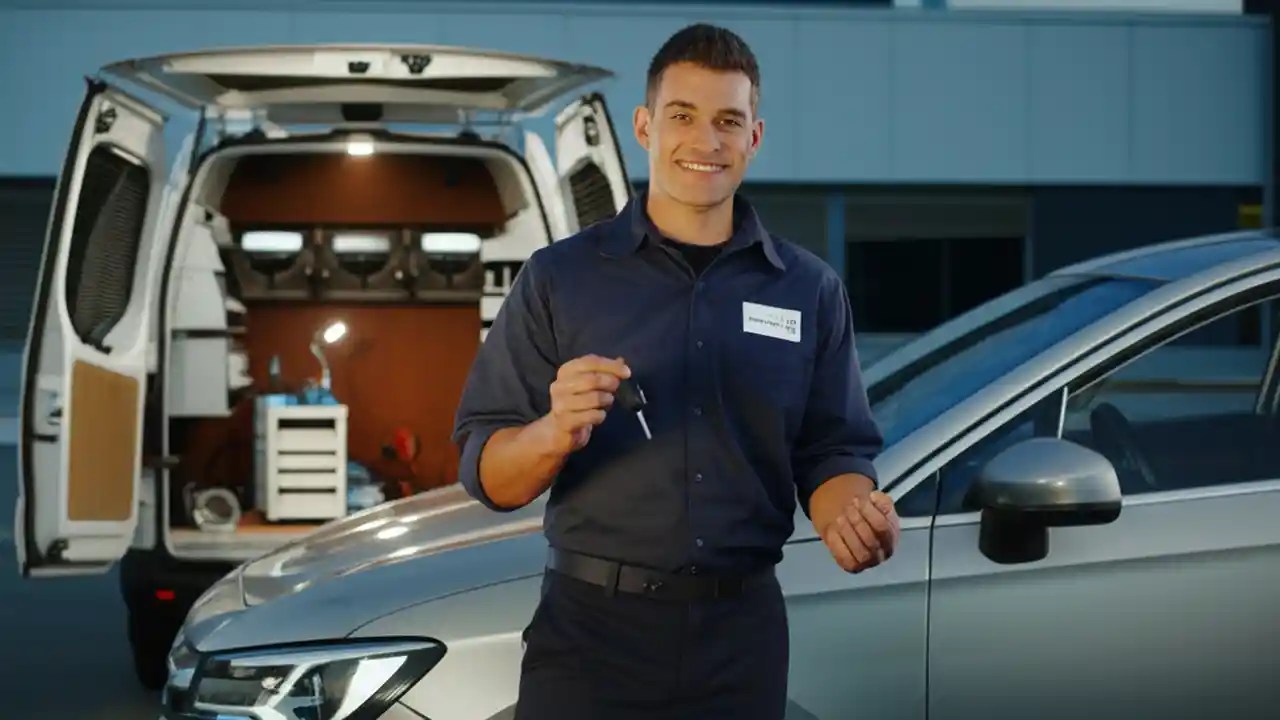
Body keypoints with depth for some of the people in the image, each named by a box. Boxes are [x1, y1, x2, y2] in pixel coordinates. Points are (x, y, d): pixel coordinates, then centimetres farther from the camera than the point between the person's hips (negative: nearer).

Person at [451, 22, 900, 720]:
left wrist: (850, 515, -15)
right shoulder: (559, 277, 1)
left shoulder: (809, 290, 7)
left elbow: (834, 452, 8)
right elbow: (488, 475, -1)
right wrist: (557, 433, -22)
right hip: (590, 629, -2)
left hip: (742, 634, 2)